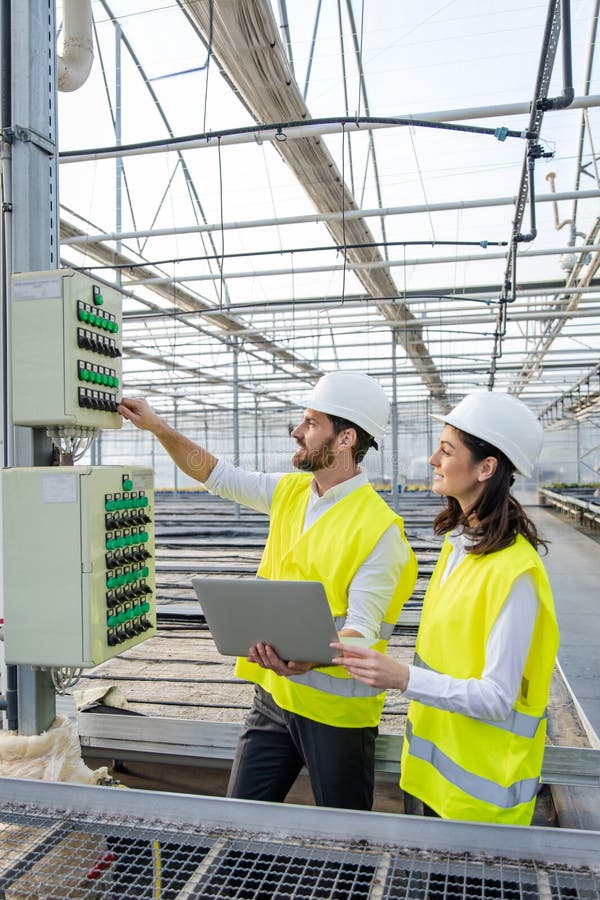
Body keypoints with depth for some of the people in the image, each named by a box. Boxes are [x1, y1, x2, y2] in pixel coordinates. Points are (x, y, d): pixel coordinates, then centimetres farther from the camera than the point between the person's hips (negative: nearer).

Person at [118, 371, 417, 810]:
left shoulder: (380, 527, -19)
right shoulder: (291, 492, 3)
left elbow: (362, 629, -22)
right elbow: (217, 475, 12)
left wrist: (308, 658, -41)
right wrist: (158, 427, 4)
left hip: (336, 708, -6)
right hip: (274, 695, 6)